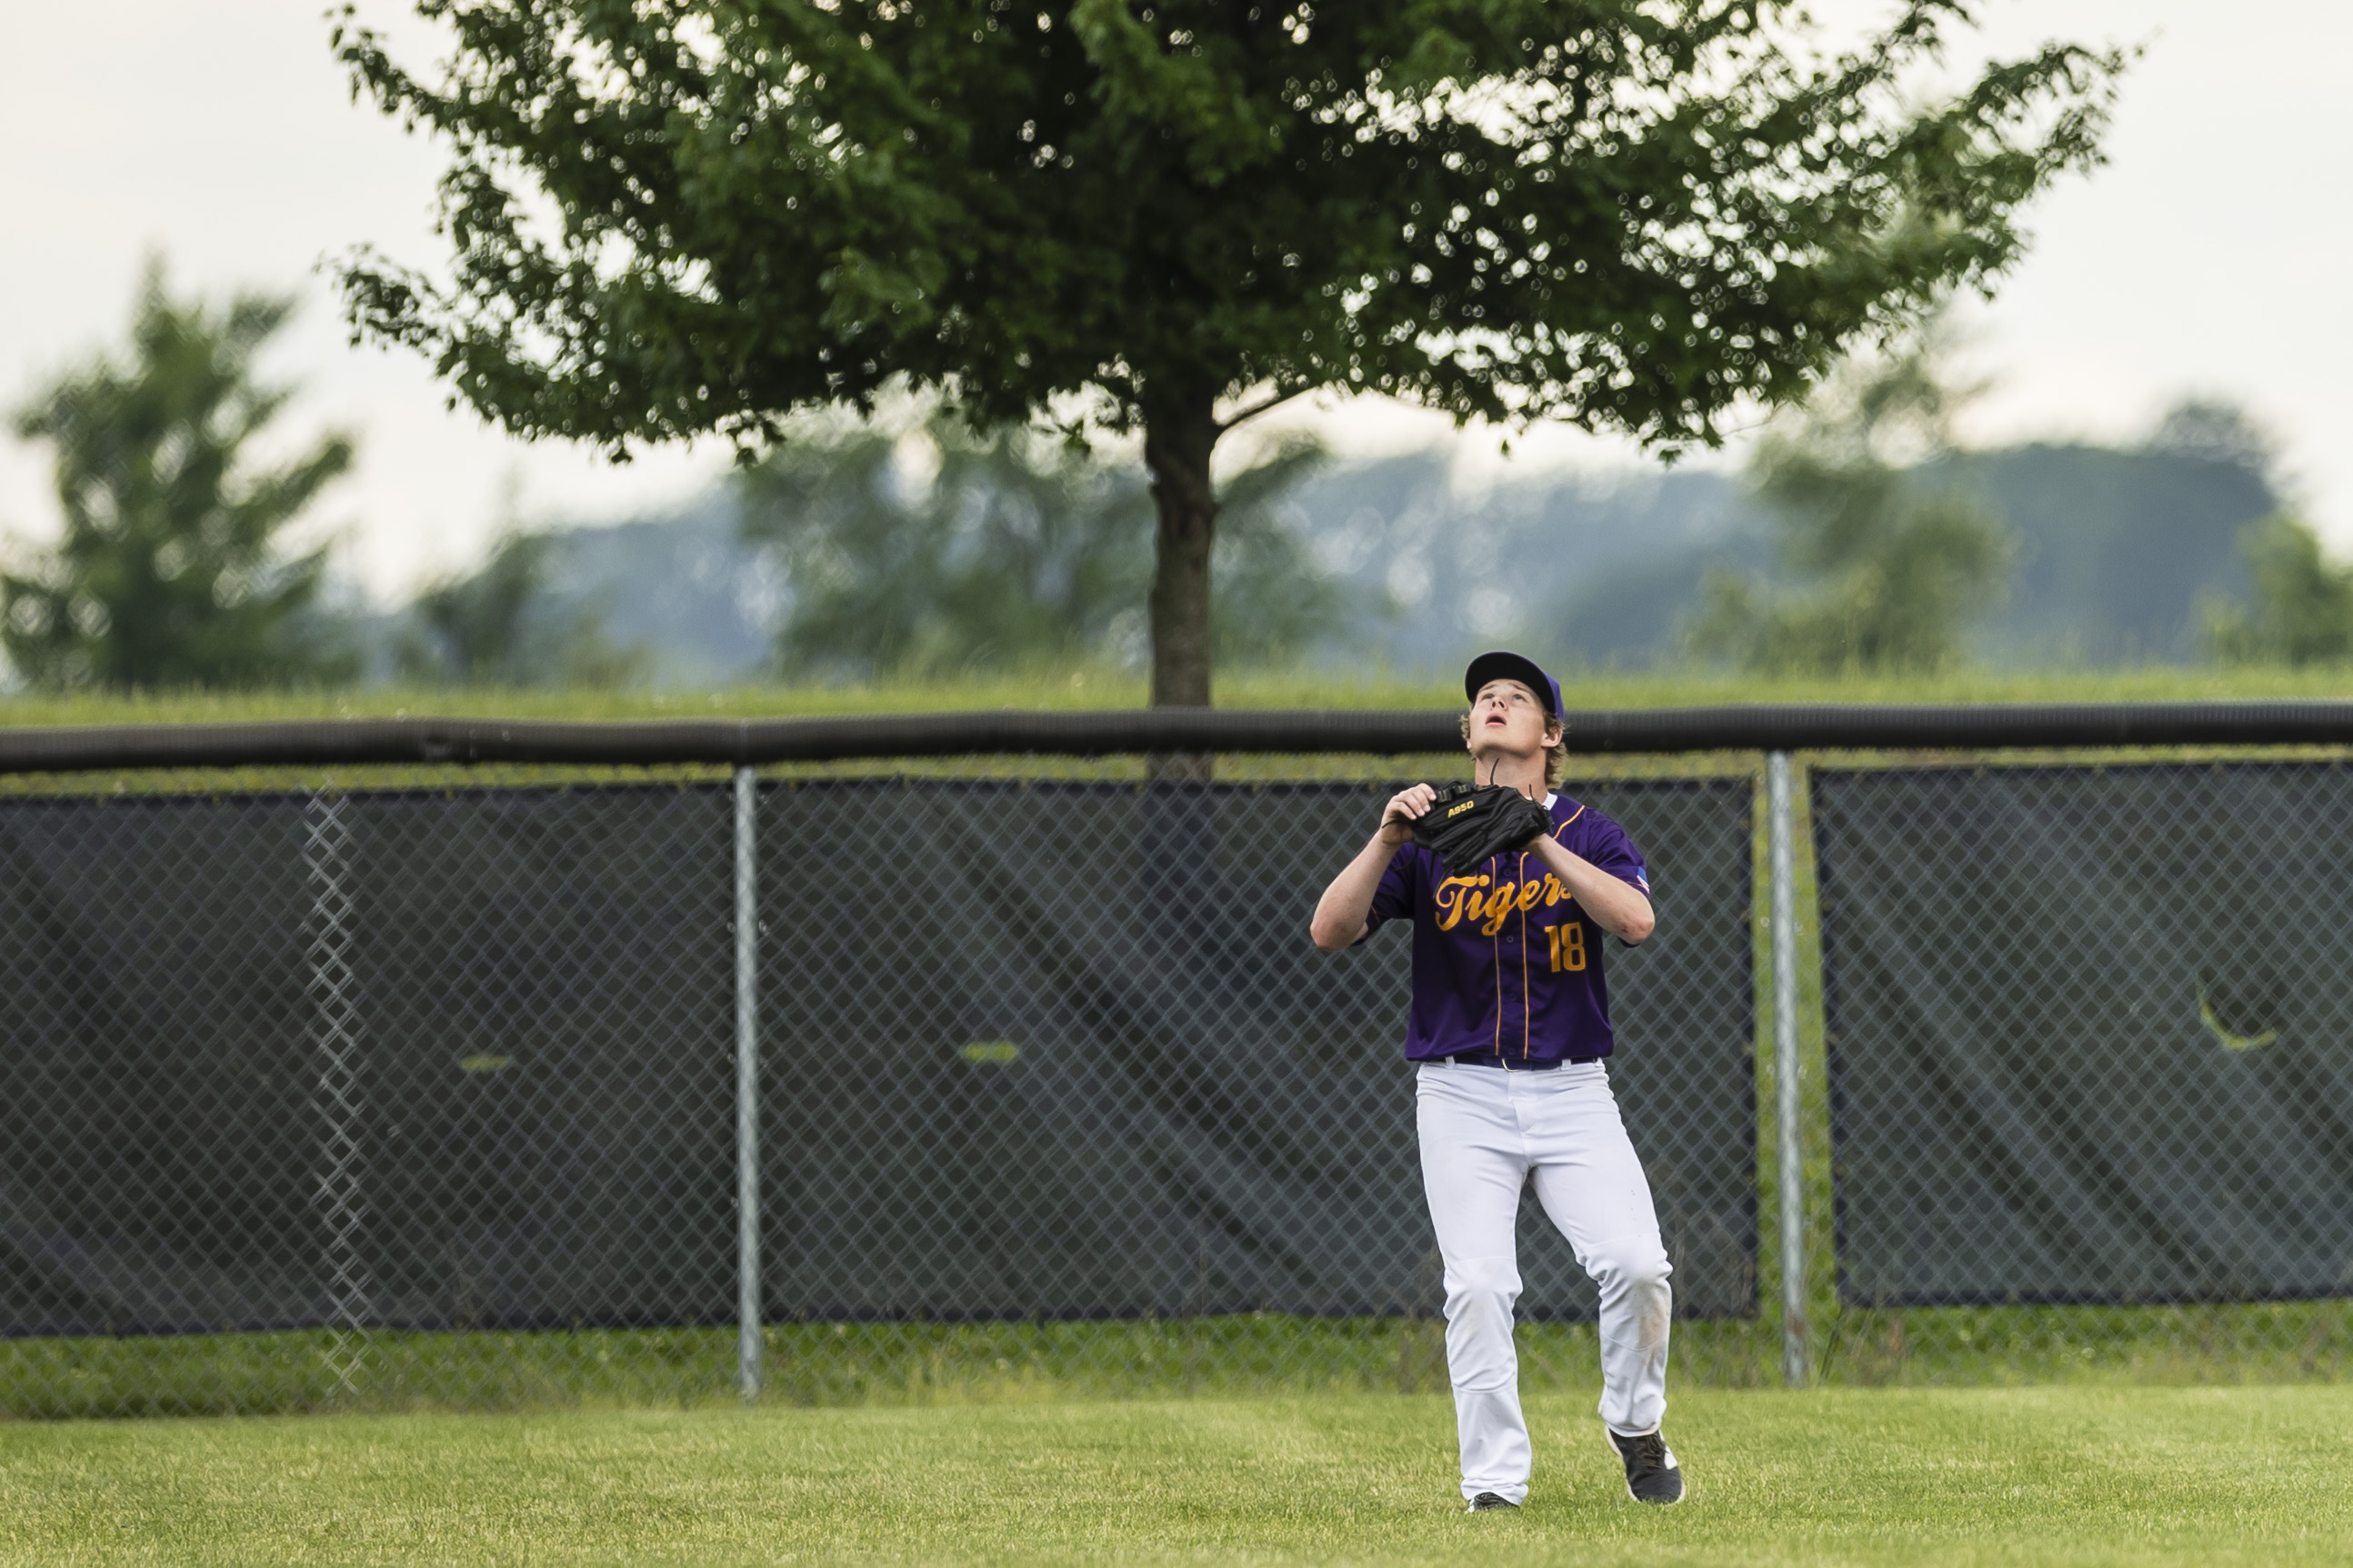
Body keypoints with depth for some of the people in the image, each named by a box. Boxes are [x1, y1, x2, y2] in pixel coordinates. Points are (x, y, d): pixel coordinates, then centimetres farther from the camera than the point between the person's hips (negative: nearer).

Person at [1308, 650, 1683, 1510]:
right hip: (1463, 1093, 0)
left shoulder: (1589, 835, 6)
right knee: (1477, 1286, -13)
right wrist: (1386, 840, -19)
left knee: (1636, 1264, -15)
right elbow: (1330, 930, -4)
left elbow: (1636, 920, -15)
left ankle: (1634, 1423, 11)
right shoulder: (1431, 840, 7)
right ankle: (1492, 1482, -6)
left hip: (1572, 1092, 0)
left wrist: (1540, 843, -22)